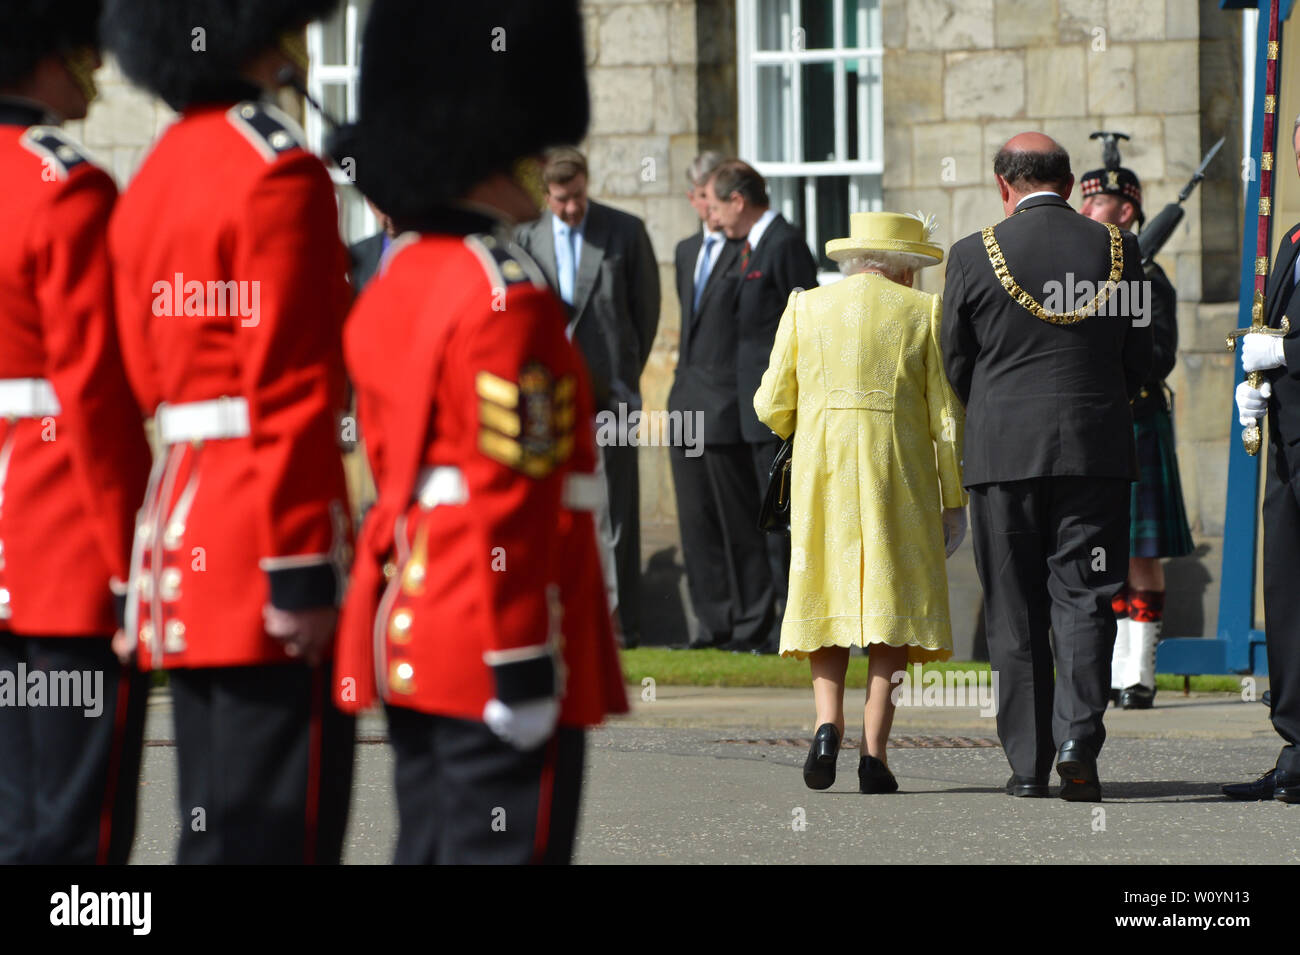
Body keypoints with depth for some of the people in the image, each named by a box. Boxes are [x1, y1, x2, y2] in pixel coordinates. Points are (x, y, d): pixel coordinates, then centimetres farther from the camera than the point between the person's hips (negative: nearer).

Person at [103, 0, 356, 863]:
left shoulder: (159, 173, 15)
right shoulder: (281, 171, -13)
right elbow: (288, 395, -18)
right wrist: (304, 574, -18)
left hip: (181, 518, 9)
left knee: (213, 830, 12)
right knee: (281, 829, -7)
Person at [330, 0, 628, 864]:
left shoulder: (394, 286, 13)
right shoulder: (508, 299, -15)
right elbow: (512, 501, -19)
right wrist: (525, 671, -19)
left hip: (411, 623, 9)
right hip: (494, 647, -9)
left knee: (432, 844, 12)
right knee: (502, 847, -6)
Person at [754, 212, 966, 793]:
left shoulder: (805, 310, 7)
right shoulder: (923, 314, 3)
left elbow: (772, 406, 6)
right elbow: (946, 414, 0)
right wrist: (954, 498, 5)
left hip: (822, 479, 1)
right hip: (901, 482, -1)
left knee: (826, 599, 11)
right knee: (892, 607, 3)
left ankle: (828, 722, -10)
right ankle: (874, 748, -7)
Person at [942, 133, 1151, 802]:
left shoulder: (973, 257, -3)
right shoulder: (1117, 251, 0)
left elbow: (954, 369, 3)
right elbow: (1138, 365, 6)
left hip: (1001, 451, -1)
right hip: (1097, 451, 1)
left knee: (1015, 613, 6)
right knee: (1083, 598, 3)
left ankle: (1028, 762, 7)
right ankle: (1078, 735, -16)